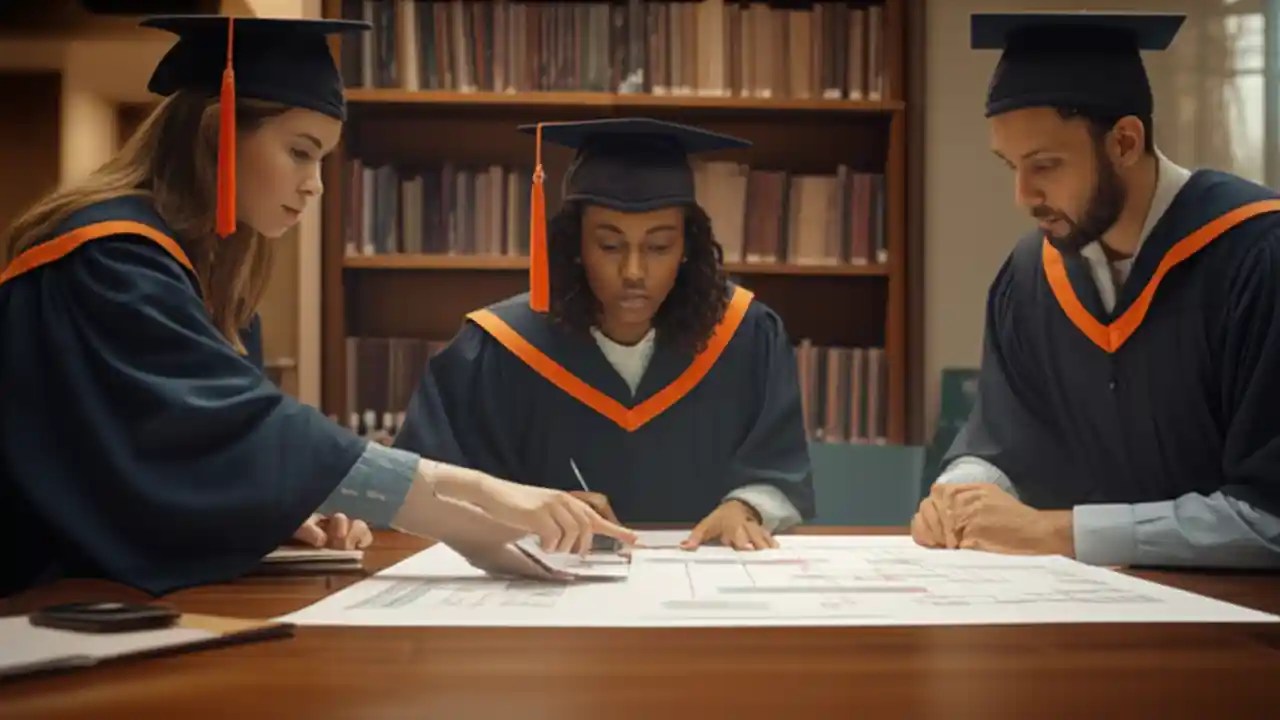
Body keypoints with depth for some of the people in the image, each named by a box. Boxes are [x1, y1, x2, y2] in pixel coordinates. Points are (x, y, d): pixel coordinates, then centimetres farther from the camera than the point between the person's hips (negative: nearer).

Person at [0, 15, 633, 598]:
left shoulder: (205, 263, 10)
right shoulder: (109, 259, -19)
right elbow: (236, 432, -31)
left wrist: (285, 509, -8)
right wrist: (475, 494, -35)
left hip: (124, 587, 8)